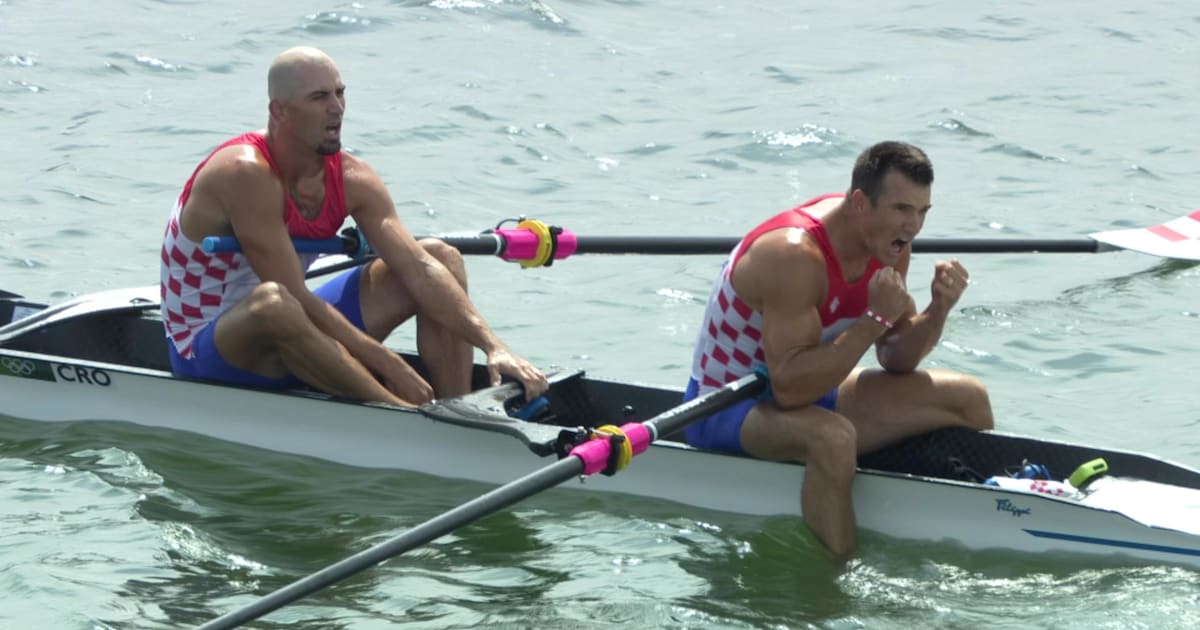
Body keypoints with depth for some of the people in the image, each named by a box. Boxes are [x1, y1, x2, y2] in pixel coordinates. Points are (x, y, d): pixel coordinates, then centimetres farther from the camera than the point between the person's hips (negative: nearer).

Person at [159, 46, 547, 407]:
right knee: (269, 303, -44)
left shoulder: (351, 179, -4)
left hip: (287, 335, 8)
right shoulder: (246, 174, -26)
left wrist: (492, 345, -23)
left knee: (442, 256, 0)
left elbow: (418, 268, -10)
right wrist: (389, 365, -28)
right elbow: (293, 299, -30)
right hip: (204, 352, -8)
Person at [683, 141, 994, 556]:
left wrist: (938, 310, -17)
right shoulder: (795, 256, -32)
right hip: (726, 409, -9)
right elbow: (790, 387, -36)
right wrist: (875, 320, -36)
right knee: (833, 437, -40)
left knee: (968, 398, 2)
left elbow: (896, 360, 2)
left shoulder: (887, 242, -5)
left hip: (802, 388, 9)